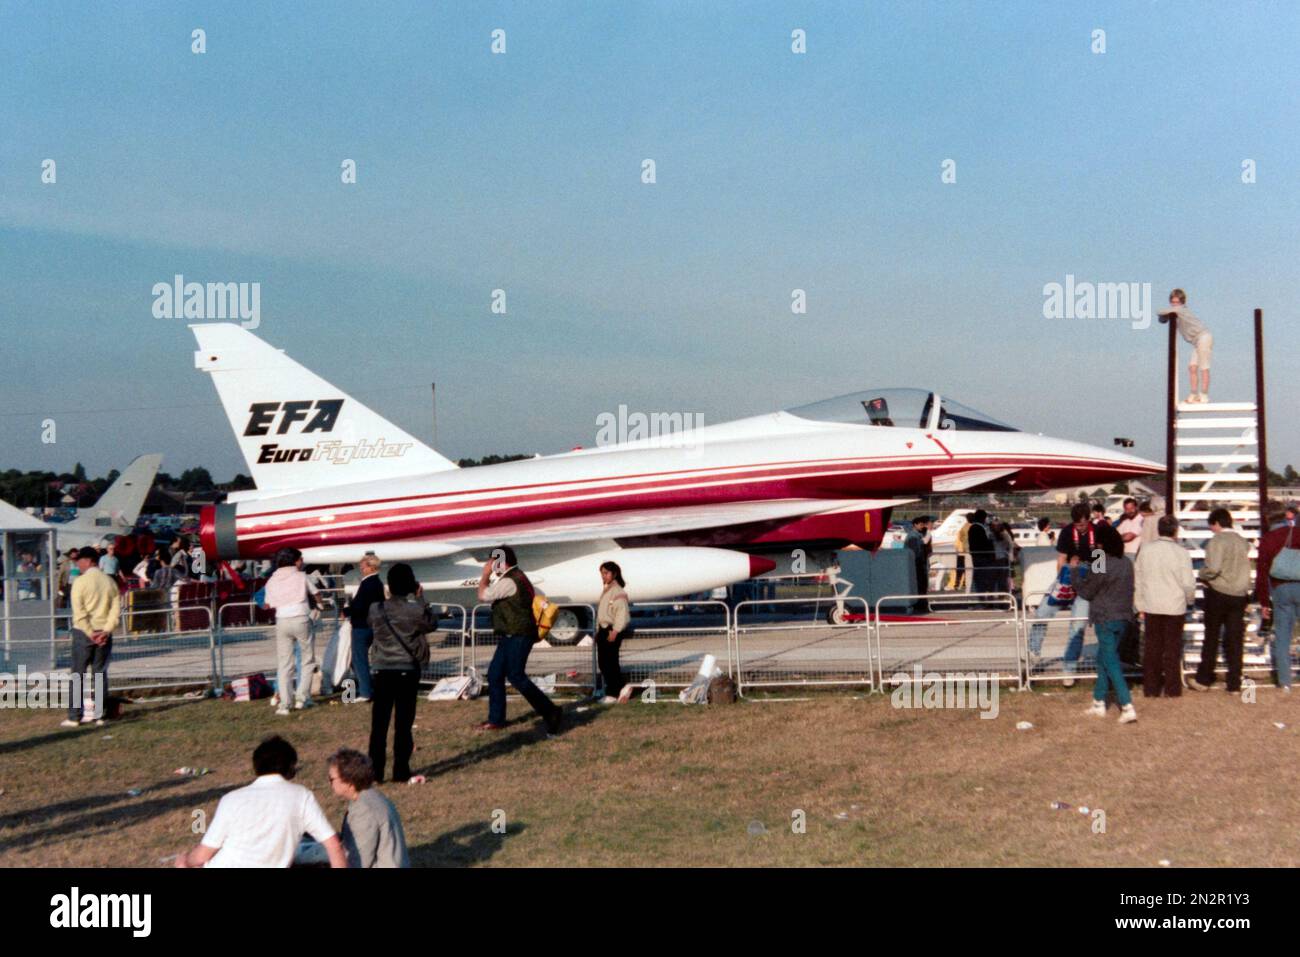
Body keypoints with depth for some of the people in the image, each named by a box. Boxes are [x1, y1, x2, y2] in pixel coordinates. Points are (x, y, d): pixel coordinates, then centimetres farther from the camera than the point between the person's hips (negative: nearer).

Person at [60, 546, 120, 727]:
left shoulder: (80, 582, -8)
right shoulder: (110, 582, 5)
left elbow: (79, 612, -15)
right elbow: (116, 609, -2)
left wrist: (90, 633, -12)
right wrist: (105, 631, -7)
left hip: (83, 632, -4)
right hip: (104, 633, 4)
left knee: (78, 674, 1)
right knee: (100, 673, 8)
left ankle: (74, 716, 1)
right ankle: (98, 714, 8)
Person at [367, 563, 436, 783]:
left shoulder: (376, 609, -3)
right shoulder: (416, 609, -11)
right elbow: (432, 623, 6)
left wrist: (389, 597, 14)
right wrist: (419, 599, 9)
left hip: (381, 671, 2)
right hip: (407, 671, -2)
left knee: (379, 723, 7)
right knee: (404, 723, 5)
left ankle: (375, 771, 8)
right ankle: (401, 771, 7)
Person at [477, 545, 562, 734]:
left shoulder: (508, 581, -18)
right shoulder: (518, 577, 16)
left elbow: (482, 595, -16)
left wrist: (485, 574, -5)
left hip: (517, 638, -11)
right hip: (510, 638, 11)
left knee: (516, 676, -11)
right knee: (494, 675, 12)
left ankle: (551, 712, -9)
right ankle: (496, 720, 18)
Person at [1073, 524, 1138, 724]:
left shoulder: (1101, 567, -19)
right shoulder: (1127, 564, 3)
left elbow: (1087, 592, -8)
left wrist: (1075, 573, 8)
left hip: (1105, 619, -8)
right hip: (1123, 617, 8)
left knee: (1111, 662, -5)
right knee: (1103, 659, 20)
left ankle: (1127, 708, -13)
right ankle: (1099, 702, 27)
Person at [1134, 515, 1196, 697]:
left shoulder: (1145, 550, -2)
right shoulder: (1181, 552, -12)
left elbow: (1137, 579, 5)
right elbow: (1188, 583, -9)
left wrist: (1140, 605, 14)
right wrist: (1190, 599, 12)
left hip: (1151, 607, 2)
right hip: (1175, 607, -2)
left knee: (1152, 647, 11)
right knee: (1172, 647, 8)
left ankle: (1151, 688, 15)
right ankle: (1172, 688, 13)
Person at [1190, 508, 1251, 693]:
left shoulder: (1216, 541, -12)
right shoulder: (1243, 542, 6)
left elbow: (1213, 568, -22)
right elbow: (1246, 568, 11)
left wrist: (1203, 575, -4)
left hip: (1218, 593, -4)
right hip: (1239, 594, 4)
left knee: (1211, 638, 7)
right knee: (1235, 639, 7)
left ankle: (1203, 679, 12)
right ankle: (1234, 683, 8)